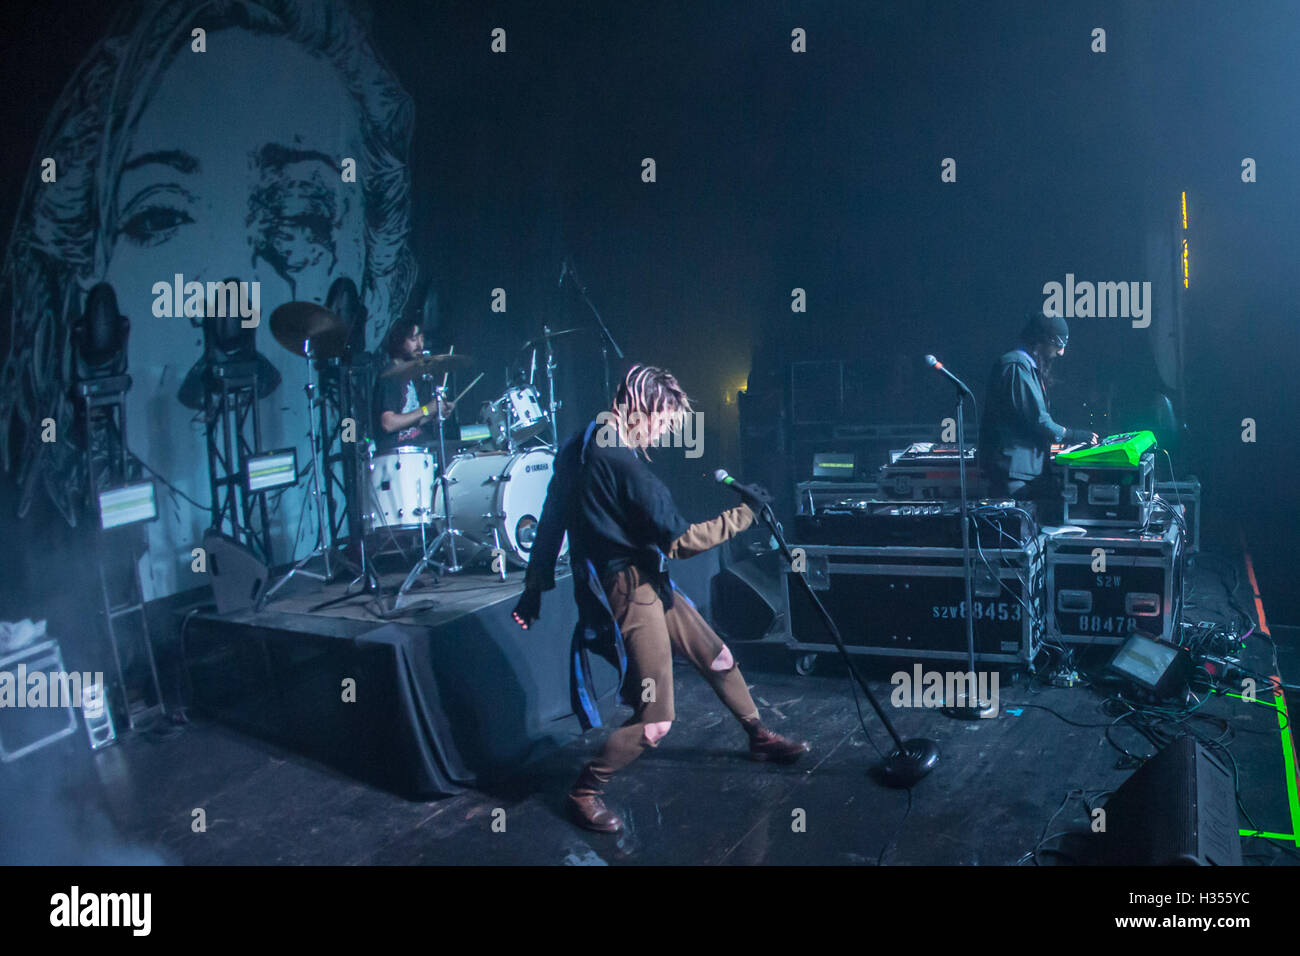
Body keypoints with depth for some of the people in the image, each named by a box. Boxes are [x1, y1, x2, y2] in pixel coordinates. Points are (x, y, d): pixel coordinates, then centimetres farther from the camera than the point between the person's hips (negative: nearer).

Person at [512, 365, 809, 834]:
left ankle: (760, 738, 39)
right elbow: (681, 539, -19)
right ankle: (584, 792, 9)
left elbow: (551, 521, 11)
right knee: (656, 717, -6)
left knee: (717, 656, 20)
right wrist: (744, 514, -8)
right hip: (627, 588, -10)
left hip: (646, 582, 10)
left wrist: (535, 587, 18)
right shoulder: (622, 462, -23)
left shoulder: (582, 446, 6)